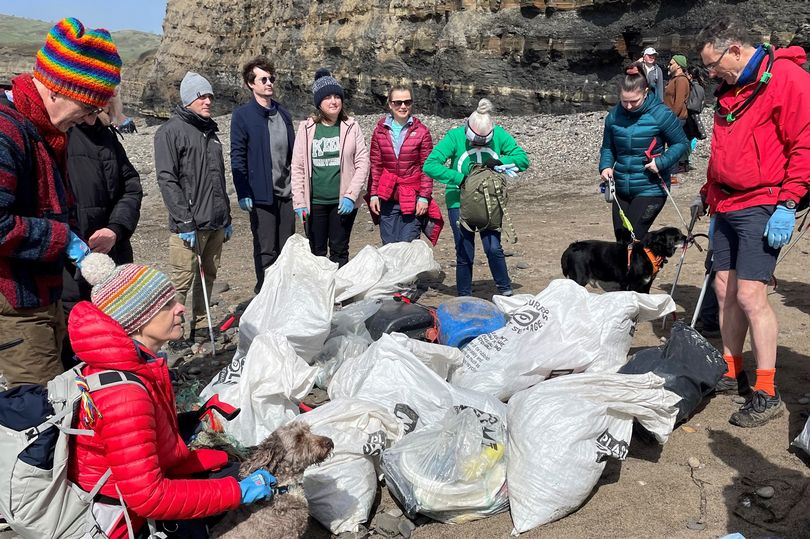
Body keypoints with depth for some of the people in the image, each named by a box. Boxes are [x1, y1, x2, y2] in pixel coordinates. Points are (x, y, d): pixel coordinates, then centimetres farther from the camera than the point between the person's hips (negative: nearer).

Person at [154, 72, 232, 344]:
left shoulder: (210, 131, 18)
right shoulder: (171, 131, -5)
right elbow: (167, 180, -12)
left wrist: (226, 217, 20)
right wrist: (185, 222, -18)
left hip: (216, 222, 7)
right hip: (190, 225, -7)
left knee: (208, 276, 12)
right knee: (182, 281, -5)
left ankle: (201, 327, 23)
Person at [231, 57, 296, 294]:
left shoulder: (283, 113, 12)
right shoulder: (242, 116, -4)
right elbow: (237, 158, -6)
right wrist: (243, 193, -13)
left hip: (286, 192, 5)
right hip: (260, 194, -5)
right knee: (266, 251, 2)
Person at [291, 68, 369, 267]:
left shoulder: (351, 127, 1)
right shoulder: (306, 128, 3)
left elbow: (362, 163, -2)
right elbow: (297, 167, 2)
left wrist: (351, 196, -11)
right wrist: (299, 201, -4)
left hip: (343, 201, 0)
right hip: (315, 201, 1)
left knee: (339, 251, 6)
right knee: (316, 252, 7)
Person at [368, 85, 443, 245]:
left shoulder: (421, 131, 0)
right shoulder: (380, 131, 7)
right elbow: (375, 166, 9)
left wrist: (424, 197, -6)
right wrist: (373, 194, 4)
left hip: (413, 198, -2)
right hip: (387, 198, 2)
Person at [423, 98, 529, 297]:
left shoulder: (499, 134, -8)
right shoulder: (455, 137, -15)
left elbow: (523, 159, -3)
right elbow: (430, 165, -21)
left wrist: (498, 162, -21)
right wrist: (461, 179, -26)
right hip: (460, 203, -1)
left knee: (493, 247, -7)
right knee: (465, 254, 4)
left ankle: (505, 291, 13)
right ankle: (464, 297, 20)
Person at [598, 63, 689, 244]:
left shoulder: (660, 114, -11)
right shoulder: (614, 115, 1)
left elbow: (681, 143, -2)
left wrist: (662, 162, -18)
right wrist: (606, 166, -6)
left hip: (650, 190, -5)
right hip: (621, 190, 5)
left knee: (632, 241, -11)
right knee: (621, 242, 10)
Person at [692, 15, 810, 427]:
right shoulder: (729, 89, 16)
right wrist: (708, 191, 24)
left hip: (762, 207, -8)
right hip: (727, 206, 8)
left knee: (750, 295, -12)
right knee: (725, 289, 10)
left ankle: (766, 395, -2)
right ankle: (732, 373, 24)